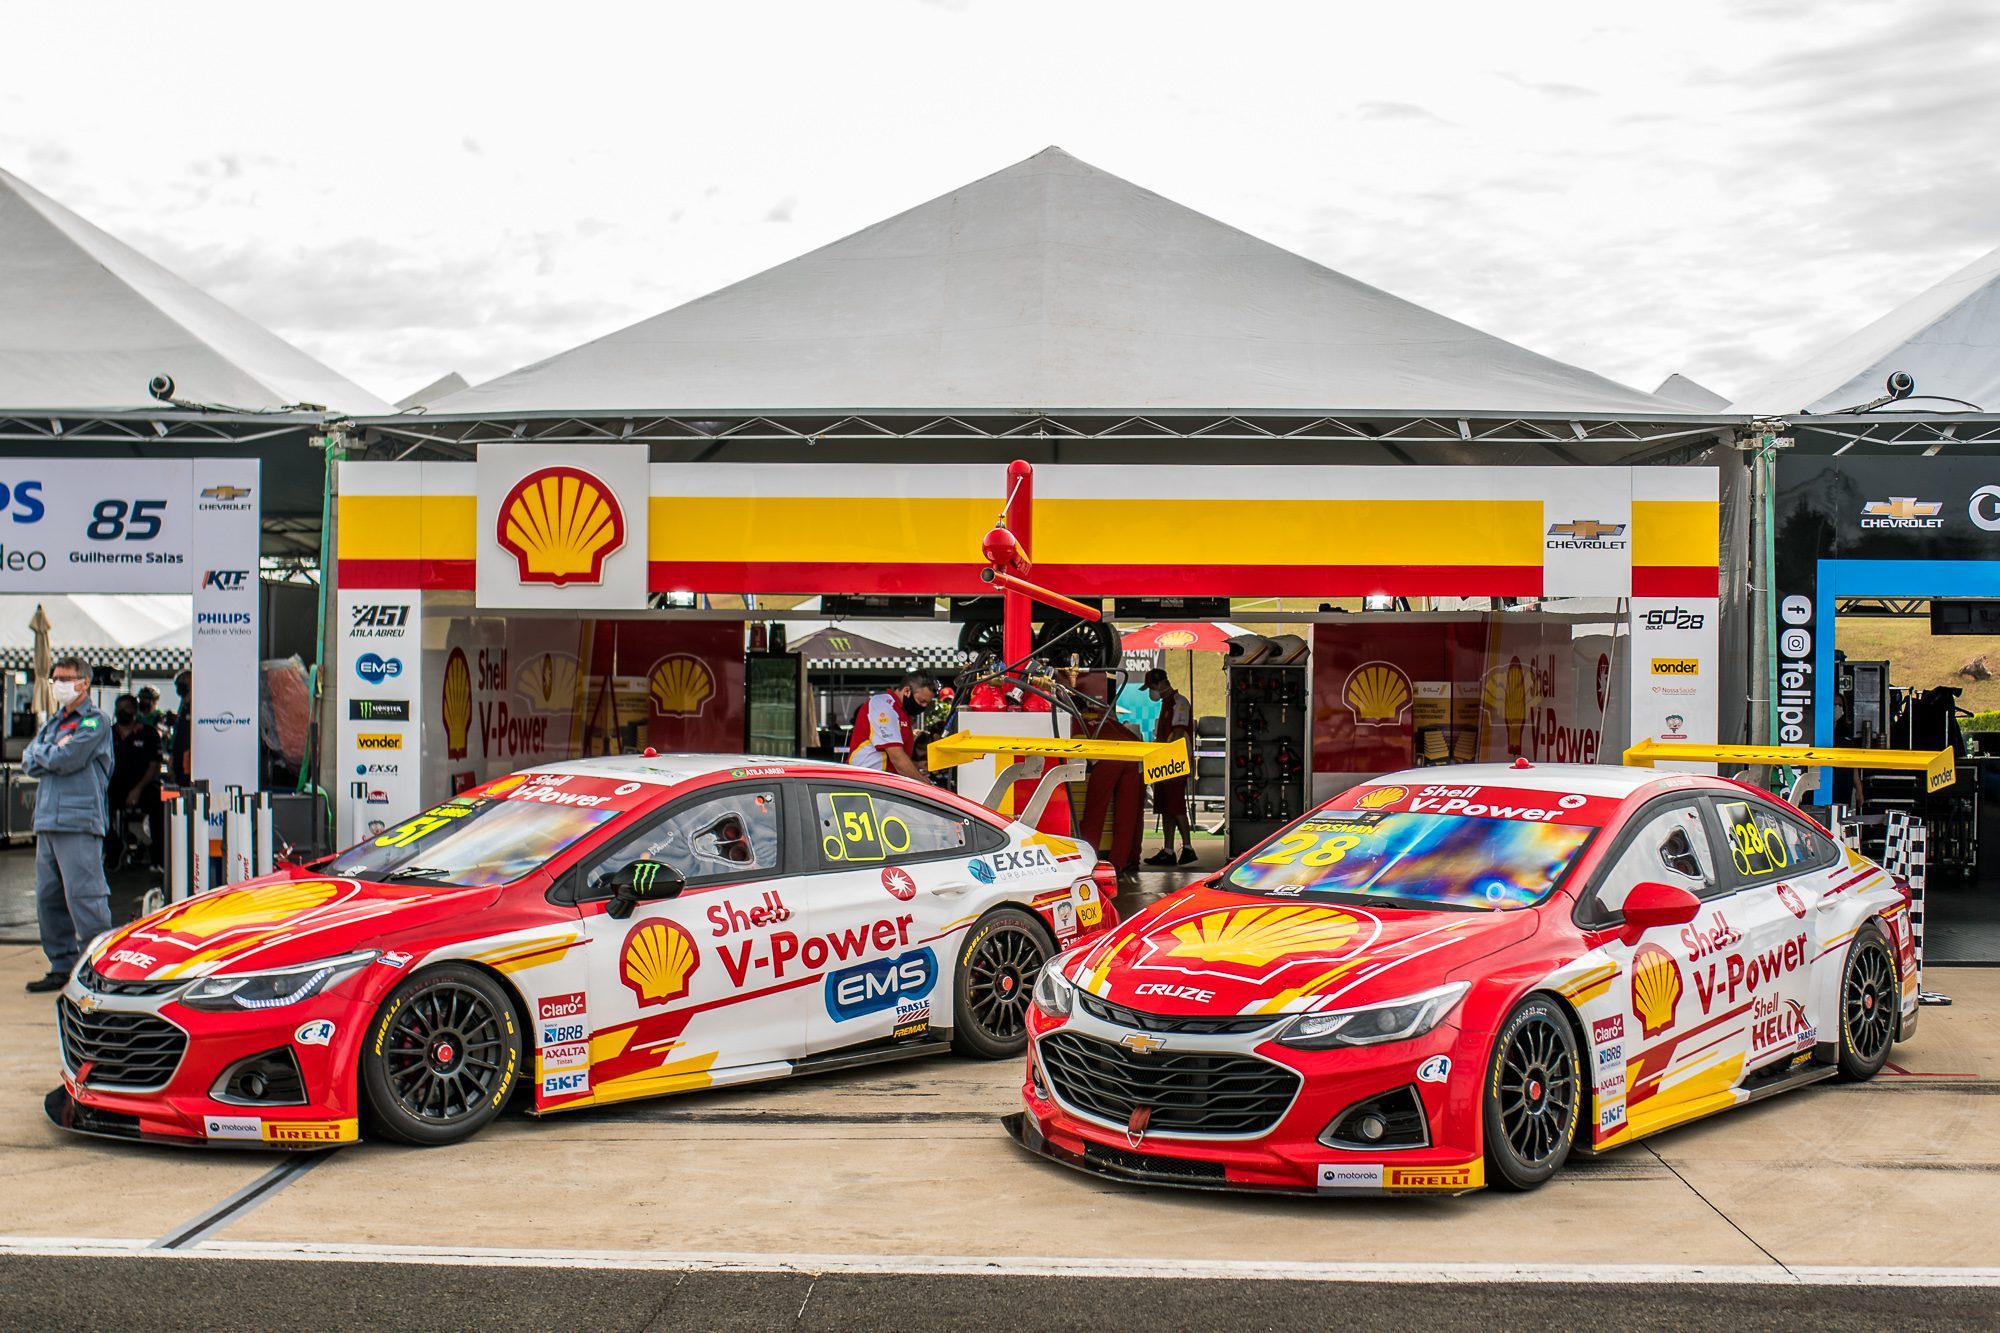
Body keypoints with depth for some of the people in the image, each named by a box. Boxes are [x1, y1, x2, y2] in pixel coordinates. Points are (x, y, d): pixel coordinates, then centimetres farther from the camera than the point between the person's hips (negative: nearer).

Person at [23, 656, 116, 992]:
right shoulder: (54, 723, 23)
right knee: (48, 897, 9)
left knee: (84, 896, -11)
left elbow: (67, 759, -14)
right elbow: (28, 763, 13)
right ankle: (62, 966, 16)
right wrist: (54, 754, -3)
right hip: (48, 820, 8)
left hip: (79, 822, -8)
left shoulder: (95, 721, -2)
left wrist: (42, 754, 4)